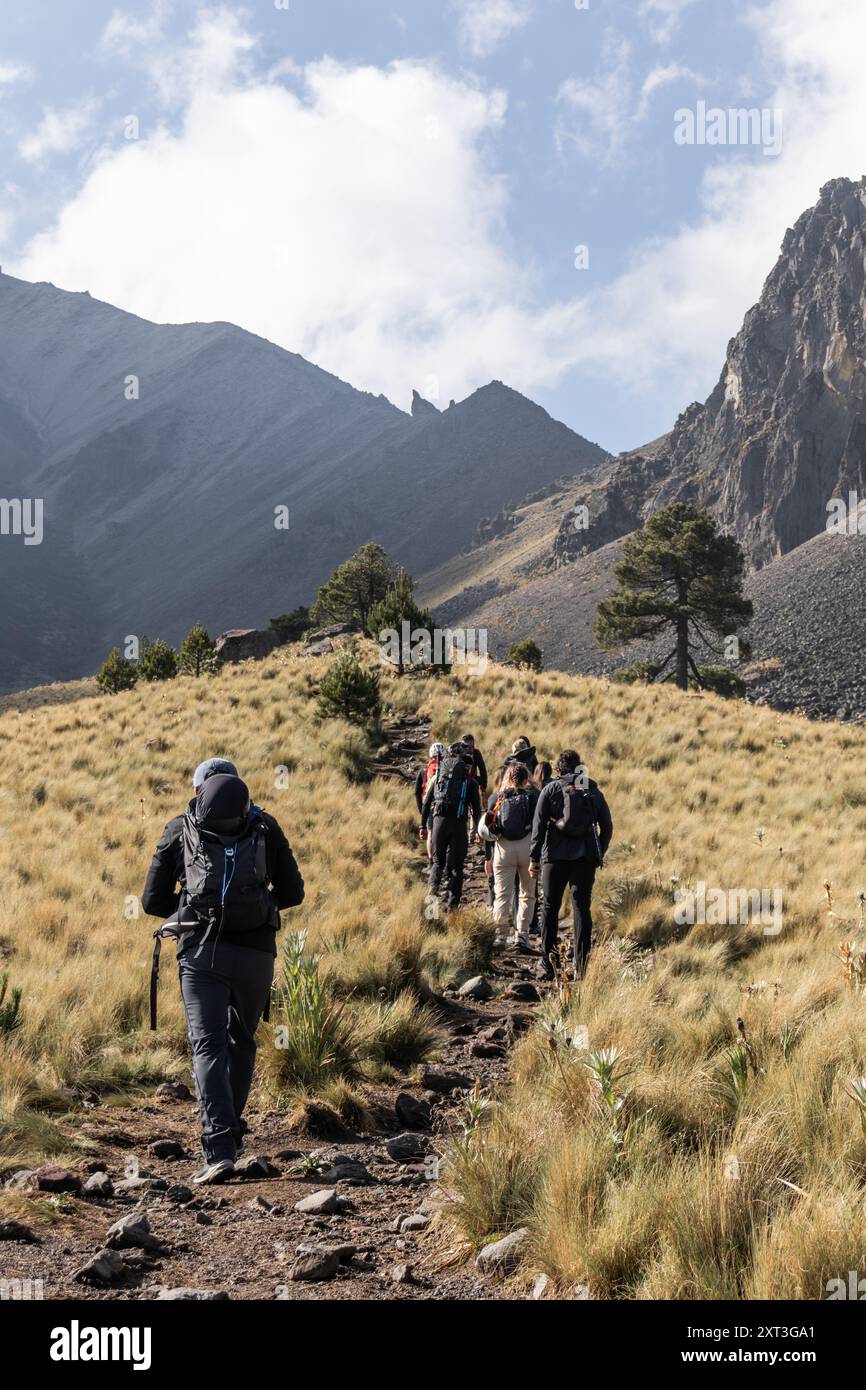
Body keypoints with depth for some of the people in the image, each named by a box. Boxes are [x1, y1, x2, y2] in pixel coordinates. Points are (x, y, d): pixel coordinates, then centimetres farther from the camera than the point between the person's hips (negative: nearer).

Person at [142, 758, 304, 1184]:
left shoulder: (180, 829, 11)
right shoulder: (265, 828, 13)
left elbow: (153, 901, 13)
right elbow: (293, 893, 14)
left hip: (201, 950, -2)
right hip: (256, 951, 2)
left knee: (208, 1045, -3)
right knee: (241, 1041, 21)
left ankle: (220, 1149, -16)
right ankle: (230, 1131, 30)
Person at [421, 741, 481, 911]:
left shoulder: (438, 776, 14)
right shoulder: (470, 781, 7)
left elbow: (426, 803, 15)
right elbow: (476, 808, 6)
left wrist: (423, 825, 21)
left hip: (439, 821, 2)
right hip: (459, 824, -2)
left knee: (438, 860, 17)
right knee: (456, 865, 7)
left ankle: (433, 885, -11)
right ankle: (452, 903, 4)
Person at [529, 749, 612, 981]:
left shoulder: (550, 790, 2)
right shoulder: (593, 791, 10)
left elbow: (539, 825, -4)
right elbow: (607, 827, 10)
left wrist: (534, 858, -2)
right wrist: (599, 855, 19)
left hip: (556, 857, -2)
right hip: (586, 858, 2)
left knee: (551, 908, 9)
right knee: (582, 908, 6)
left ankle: (547, 962, 7)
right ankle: (581, 965, 3)